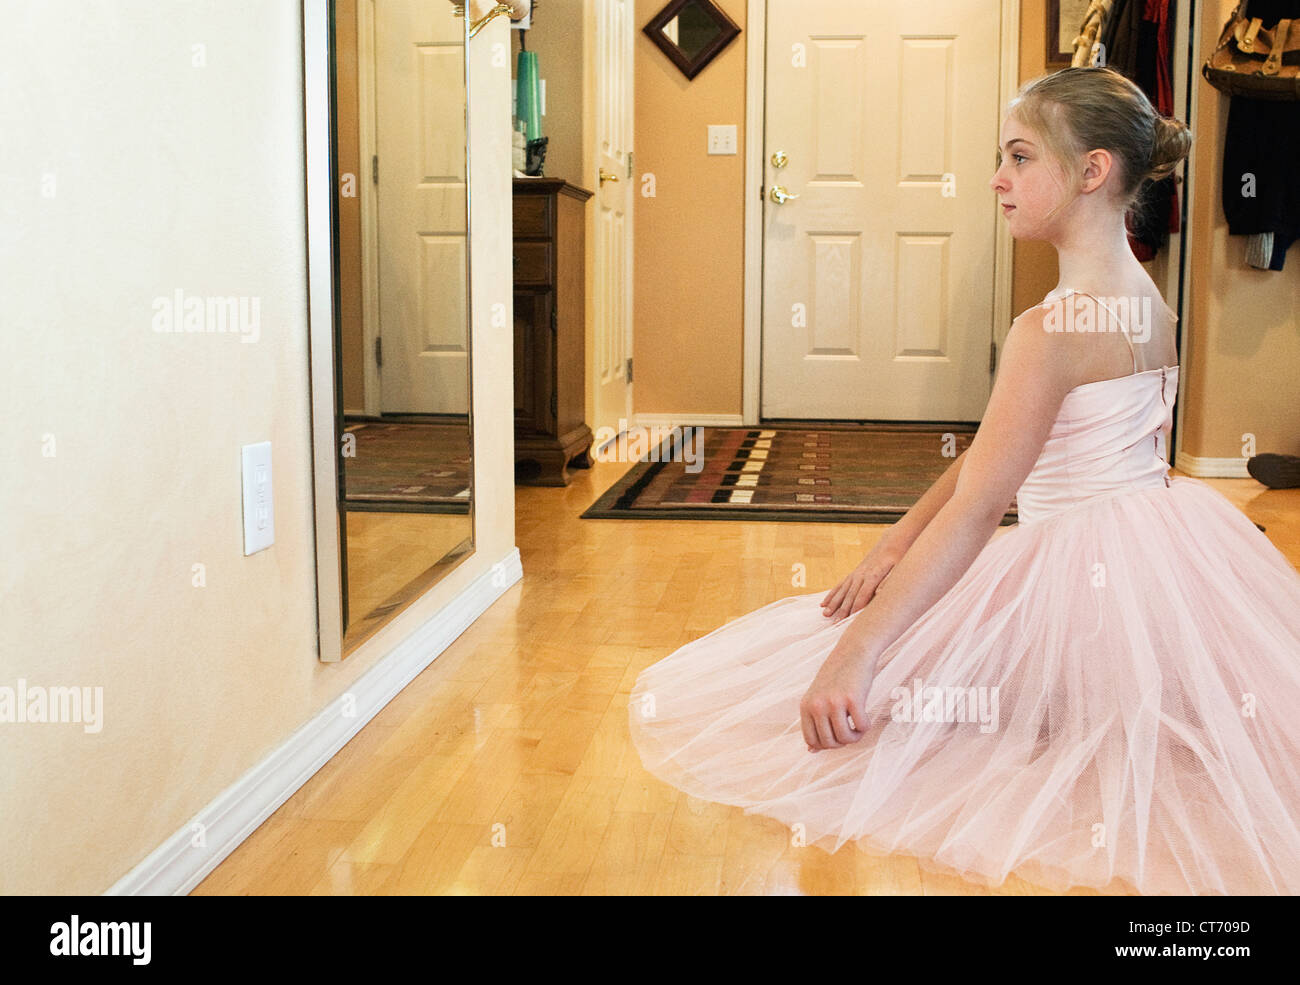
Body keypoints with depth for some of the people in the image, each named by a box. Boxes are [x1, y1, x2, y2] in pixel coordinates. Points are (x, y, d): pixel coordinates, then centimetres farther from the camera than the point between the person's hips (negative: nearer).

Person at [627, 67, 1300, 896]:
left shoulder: (1053, 329, -23)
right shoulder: (1148, 301, 7)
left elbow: (976, 511, -29)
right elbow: (993, 453, 8)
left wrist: (855, 655, -30)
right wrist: (901, 538, 6)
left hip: (1076, 575, -10)